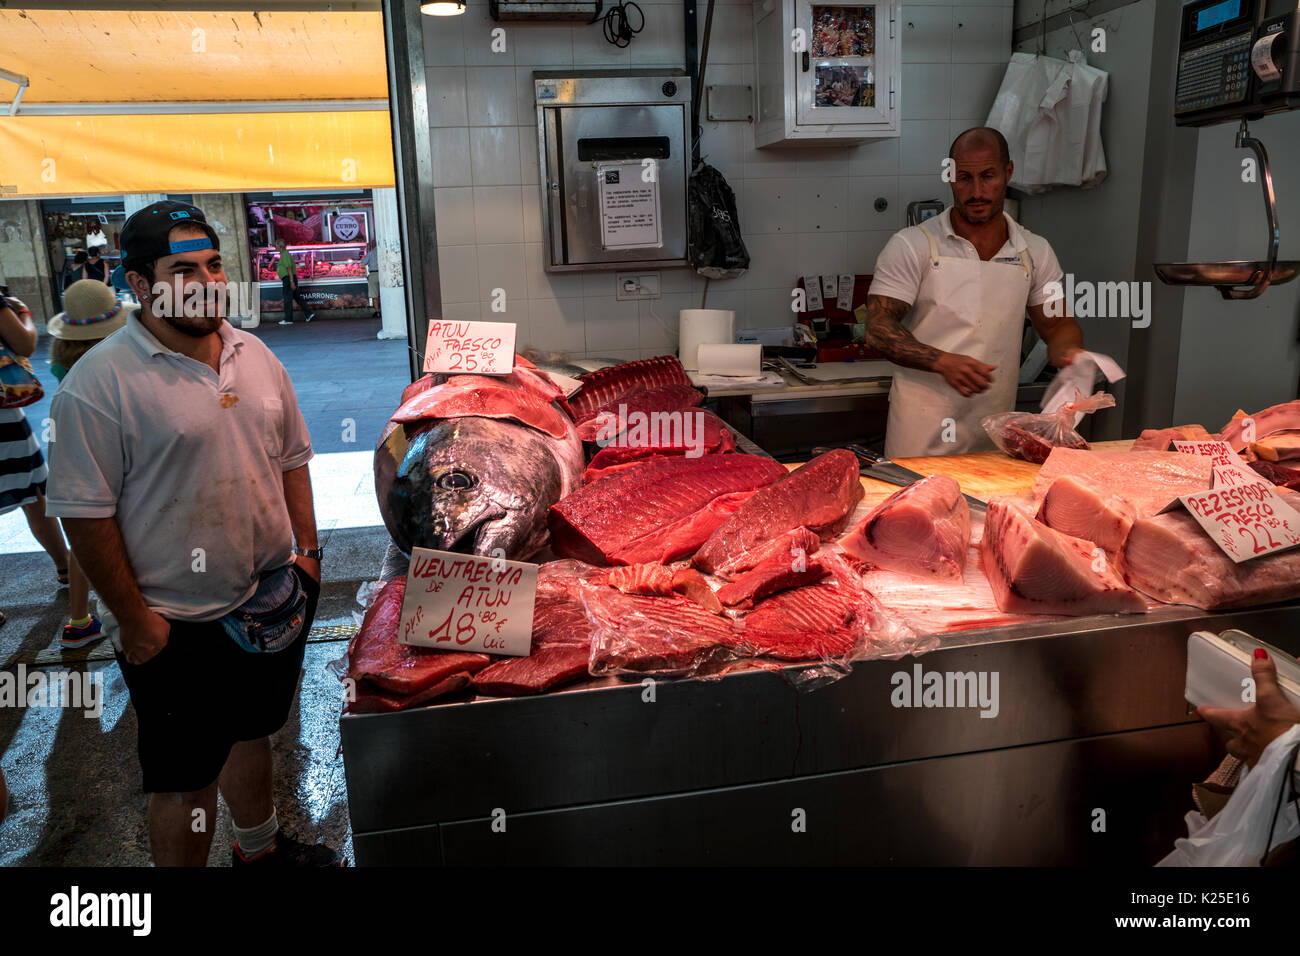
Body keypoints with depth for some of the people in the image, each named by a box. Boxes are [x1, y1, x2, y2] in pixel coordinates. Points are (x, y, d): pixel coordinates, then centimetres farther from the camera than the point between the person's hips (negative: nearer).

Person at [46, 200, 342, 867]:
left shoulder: (255, 356, 4)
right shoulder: (99, 382, -17)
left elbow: (292, 457, 12)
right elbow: (85, 512, -16)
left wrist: (306, 549, 7)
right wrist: (131, 619, -14)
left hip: (271, 600, 6)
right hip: (176, 624, -6)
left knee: (252, 730, 25)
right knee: (186, 778, 8)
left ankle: (260, 845, 48)